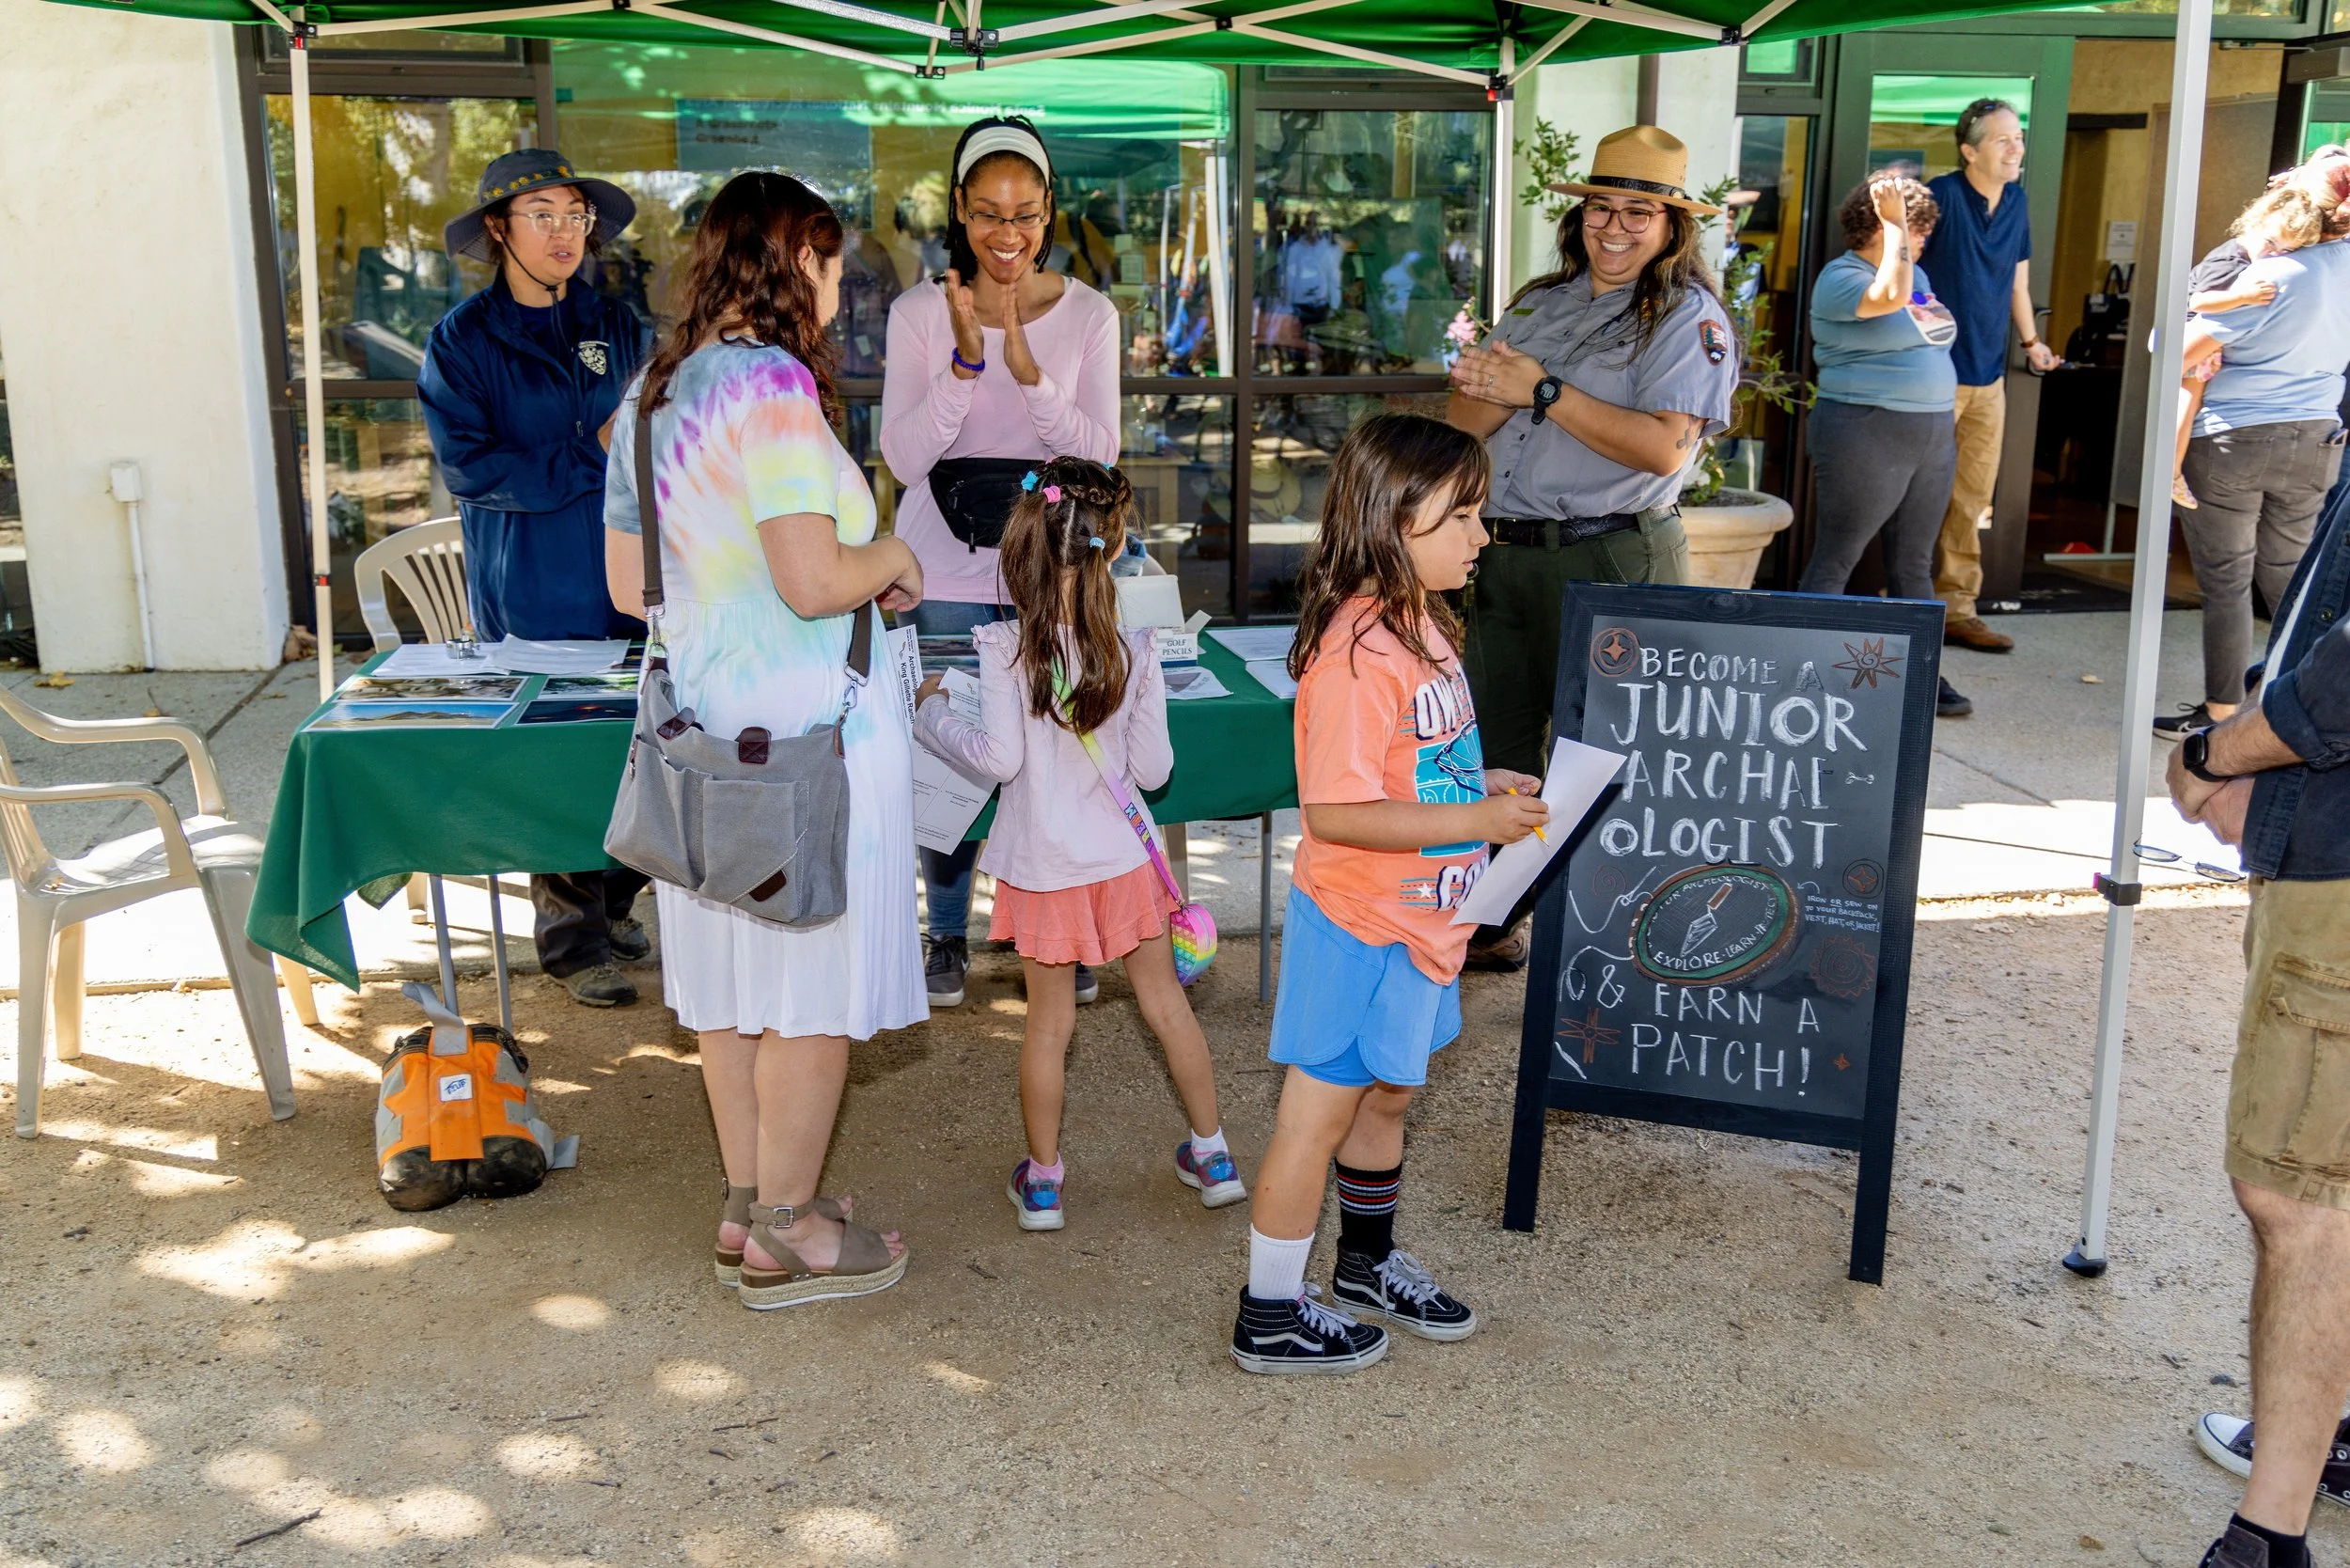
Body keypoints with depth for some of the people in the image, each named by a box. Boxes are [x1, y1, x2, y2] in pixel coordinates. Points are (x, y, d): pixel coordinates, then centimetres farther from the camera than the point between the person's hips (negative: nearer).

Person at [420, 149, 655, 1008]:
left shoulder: (615, 325, 11)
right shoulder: (462, 340, -2)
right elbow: (468, 466, -11)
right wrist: (591, 455, -12)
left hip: (623, 582, 4)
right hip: (532, 595, -4)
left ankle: (612, 904, 27)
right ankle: (571, 938, 15)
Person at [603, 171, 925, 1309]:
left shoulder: (648, 395, 10)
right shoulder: (771, 384, -17)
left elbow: (627, 585, 15)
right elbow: (813, 582, -23)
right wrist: (892, 559, -4)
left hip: (704, 725, 9)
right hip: (802, 732, -9)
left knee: (731, 978, 17)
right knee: (811, 989, 4)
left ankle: (746, 1203, 29)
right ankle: (786, 1235, 16)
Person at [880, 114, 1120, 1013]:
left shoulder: (1088, 315, 0)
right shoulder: (919, 312, -3)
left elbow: (1099, 454, -8)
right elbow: (905, 457, -11)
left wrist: (1028, 370, -22)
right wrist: (965, 360, -23)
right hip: (947, 575, 0)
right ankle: (948, 934, 25)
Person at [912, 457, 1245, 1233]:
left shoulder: (1006, 649, -17)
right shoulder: (1134, 650, -8)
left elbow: (998, 756, -18)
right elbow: (1154, 768, -4)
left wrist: (932, 712, -2)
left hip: (1043, 863, -2)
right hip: (1121, 854, 2)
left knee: (1049, 1023, 11)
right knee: (1165, 1001, 16)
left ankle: (1042, 1181, 24)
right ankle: (1213, 1156, 29)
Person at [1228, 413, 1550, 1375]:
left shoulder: (1420, 624, 7)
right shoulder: (1356, 650, -25)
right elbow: (1335, 810, -29)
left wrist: (1485, 783, 7)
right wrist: (1472, 821, -28)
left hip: (1416, 920, 10)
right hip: (1359, 925, -10)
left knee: (1386, 1092, 24)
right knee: (1321, 1107, 3)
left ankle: (1369, 1263, 44)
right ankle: (1271, 1317, 18)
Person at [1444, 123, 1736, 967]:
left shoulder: (1689, 318, -4)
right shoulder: (1539, 303, 16)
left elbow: (1662, 448, -19)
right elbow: (1466, 420, 10)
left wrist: (1544, 391, -15)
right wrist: (1495, 386, -13)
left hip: (1614, 561, -6)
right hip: (1506, 553, 6)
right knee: (1491, 746, 11)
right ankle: (1488, 922, 25)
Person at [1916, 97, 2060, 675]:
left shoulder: (2017, 202, 12)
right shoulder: (1939, 196, -11)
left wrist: (2031, 340, 15)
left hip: (1989, 377, 7)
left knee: (1971, 500, 12)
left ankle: (1956, 610, 21)